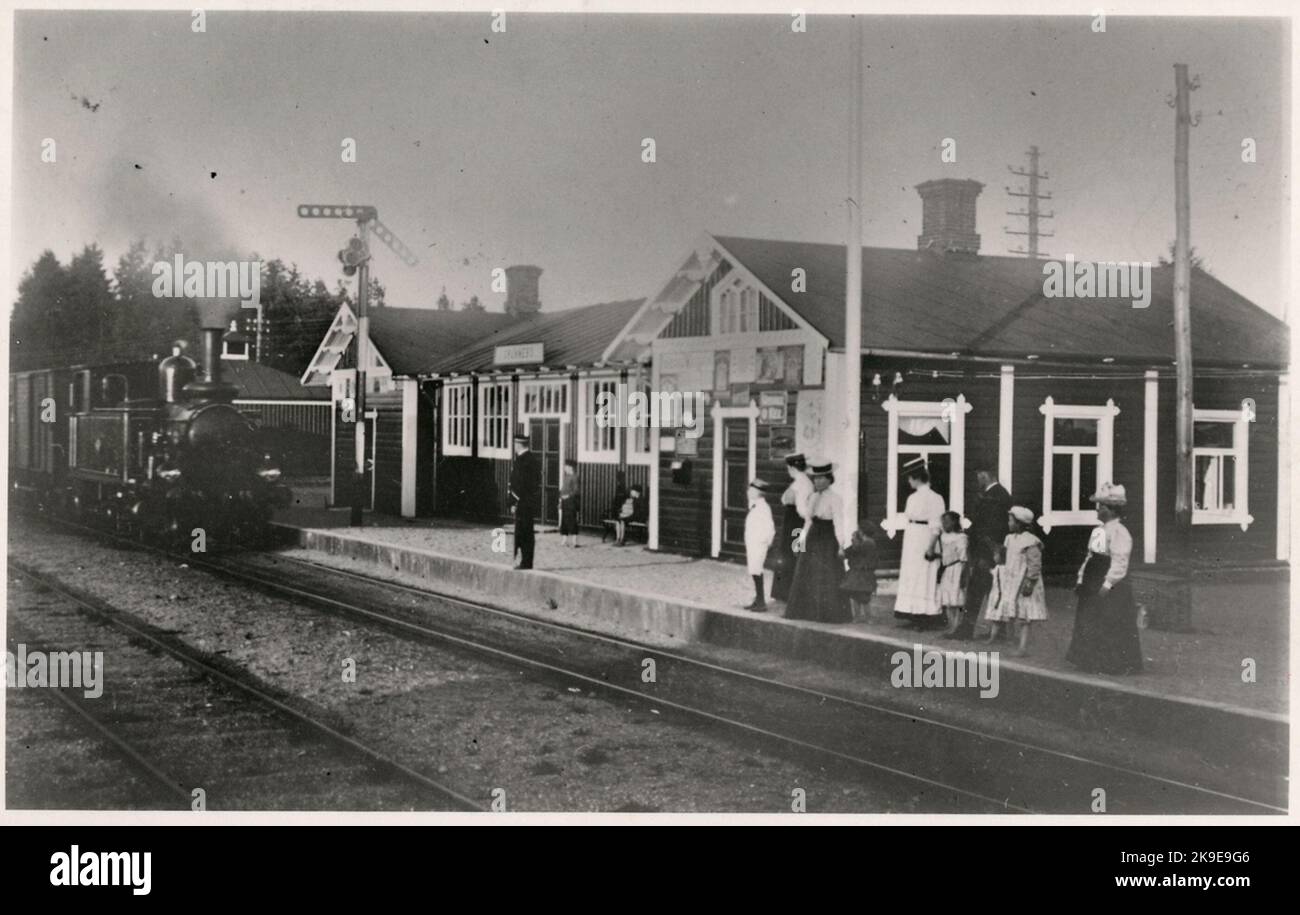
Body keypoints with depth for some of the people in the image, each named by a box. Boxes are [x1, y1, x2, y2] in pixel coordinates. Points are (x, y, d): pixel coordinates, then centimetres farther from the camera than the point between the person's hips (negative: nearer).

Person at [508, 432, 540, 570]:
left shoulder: (521, 461, -15)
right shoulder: (534, 458, 12)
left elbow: (518, 484, -18)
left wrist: (514, 502, -15)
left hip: (523, 502, -9)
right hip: (533, 502, 9)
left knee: (521, 533, -4)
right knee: (528, 533, 12)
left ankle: (524, 561, -3)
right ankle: (528, 562, 16)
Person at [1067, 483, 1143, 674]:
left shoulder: (1119, 532, -15)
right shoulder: (1097, 531, 14)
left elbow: (1119, 562, -21)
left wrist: (1107, 585, -23)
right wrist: (1081, 579, 16)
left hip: (1112, 589, -10)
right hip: (1092, 587, 10)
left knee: (1111, 628, -4)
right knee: (1088, 625, 13)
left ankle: (1115, 666, 3)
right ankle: (1091, 661, 22)